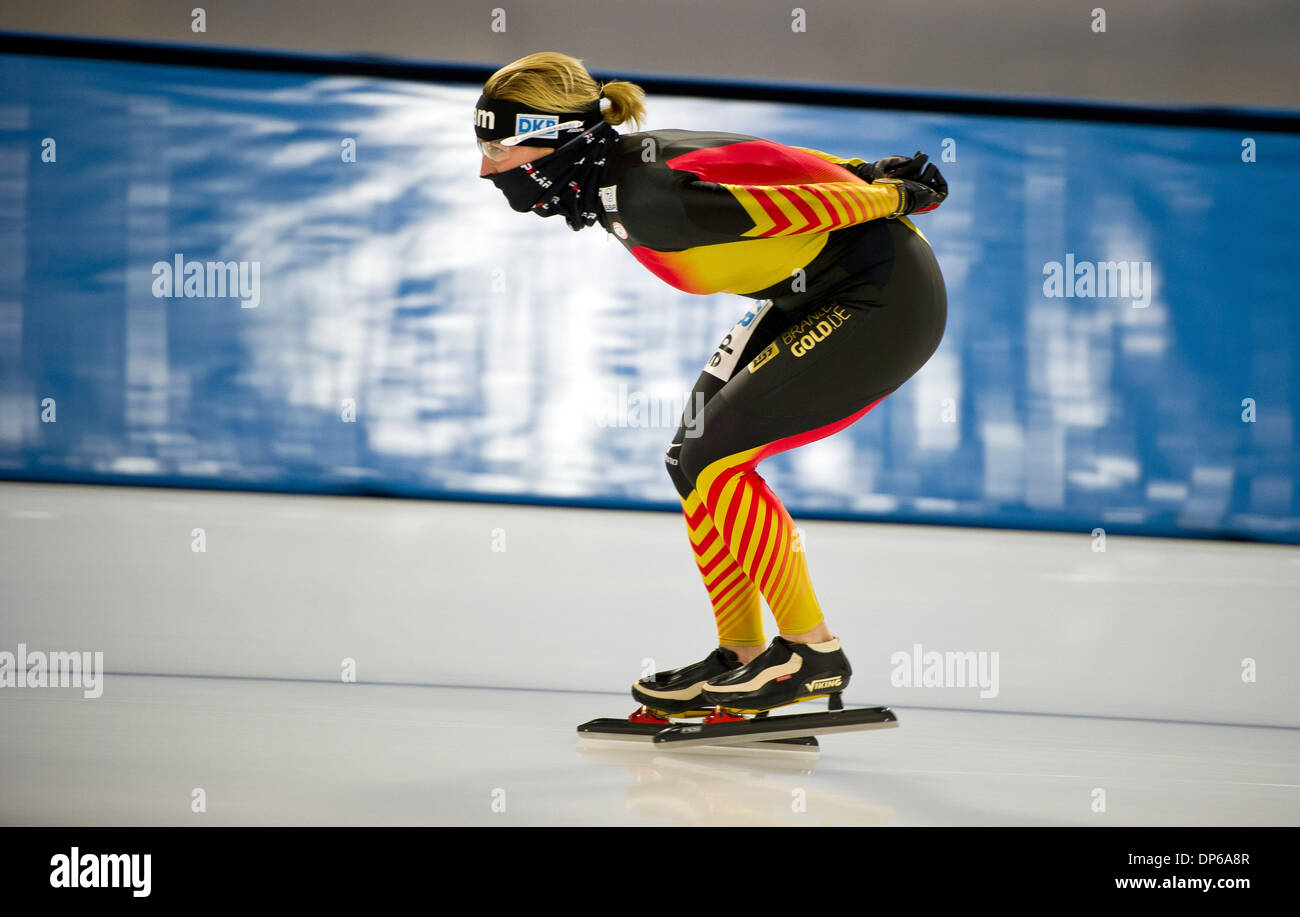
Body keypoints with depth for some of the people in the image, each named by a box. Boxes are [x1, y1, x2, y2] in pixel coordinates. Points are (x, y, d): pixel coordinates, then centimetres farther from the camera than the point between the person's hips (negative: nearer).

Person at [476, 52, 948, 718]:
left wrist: (891, 196, -10)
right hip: (816, 297, 10)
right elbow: (780, 163, 7)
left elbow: (796, 205, -23)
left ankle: (813, 655, 0)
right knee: (690, 462, 8)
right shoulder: (615, 170, 2)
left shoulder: (645, 201, -27)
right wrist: (870, 173, 8)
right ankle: (740, 658, 17)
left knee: (714, 458, -11)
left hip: (885, 301, -10)